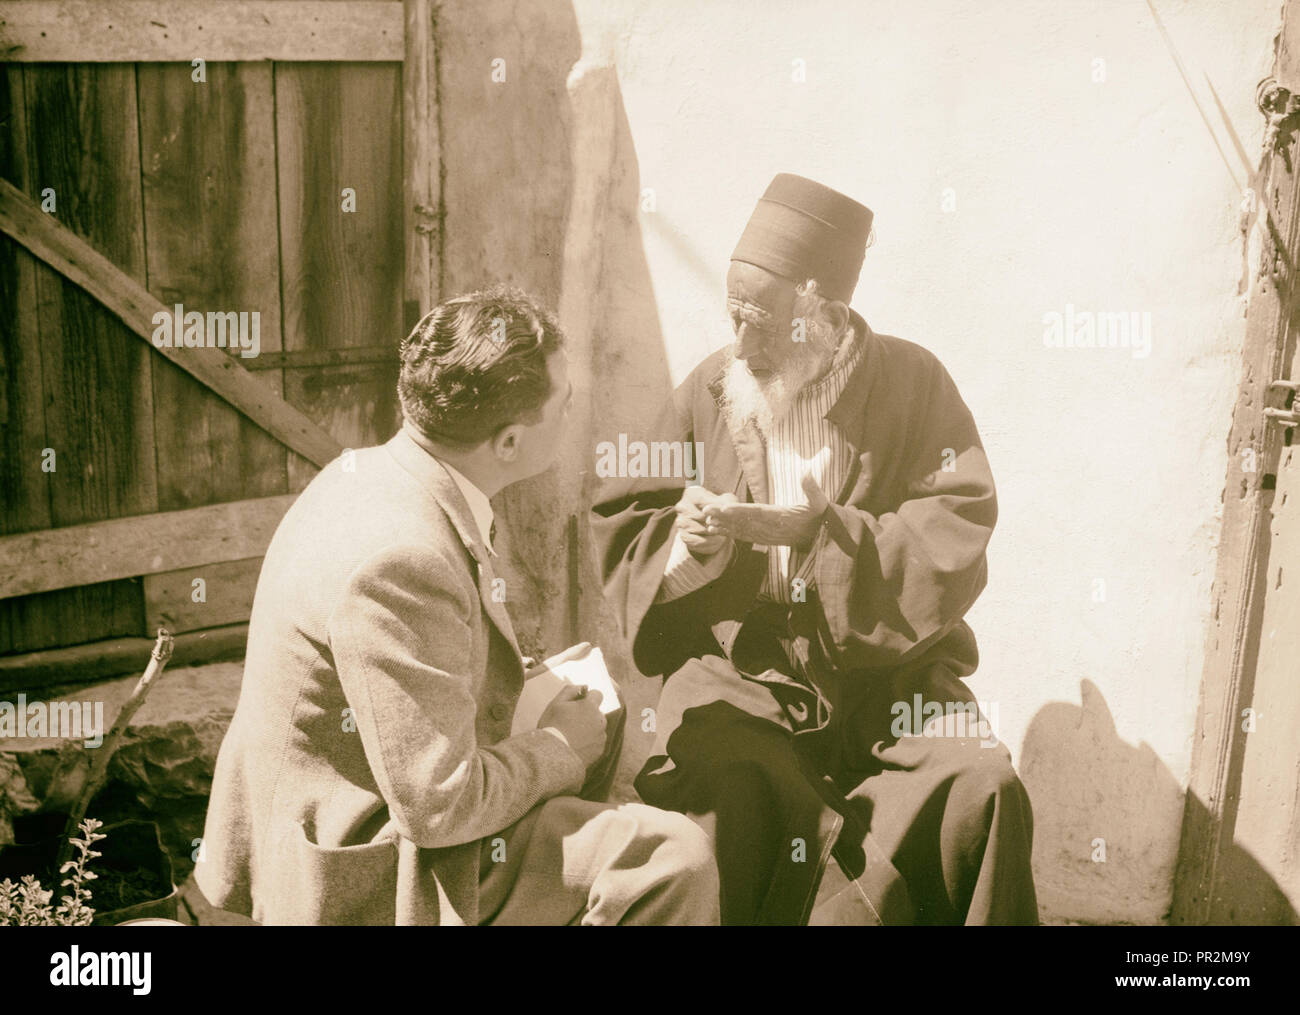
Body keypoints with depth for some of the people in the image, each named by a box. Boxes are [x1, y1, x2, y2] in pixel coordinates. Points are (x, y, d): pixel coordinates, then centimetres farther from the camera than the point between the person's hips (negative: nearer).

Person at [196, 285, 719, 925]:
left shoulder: (365, 471, 0)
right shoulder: (400, 560, -31)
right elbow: (439, 807, -26)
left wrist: (524, 680, 6)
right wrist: (560, 745, -10)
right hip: (361, 883, -10)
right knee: (674, 861, -16)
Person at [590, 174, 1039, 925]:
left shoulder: (911, 383, -1)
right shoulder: (710, 389, 5)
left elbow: (958, 534, -9)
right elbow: (621, 528, 9)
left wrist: (811, 530, -20)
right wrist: (683, 541, -15)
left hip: (887, 670, 0)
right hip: (738, 670, 0)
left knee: (982, 793, -24)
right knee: (737, 806, -29)